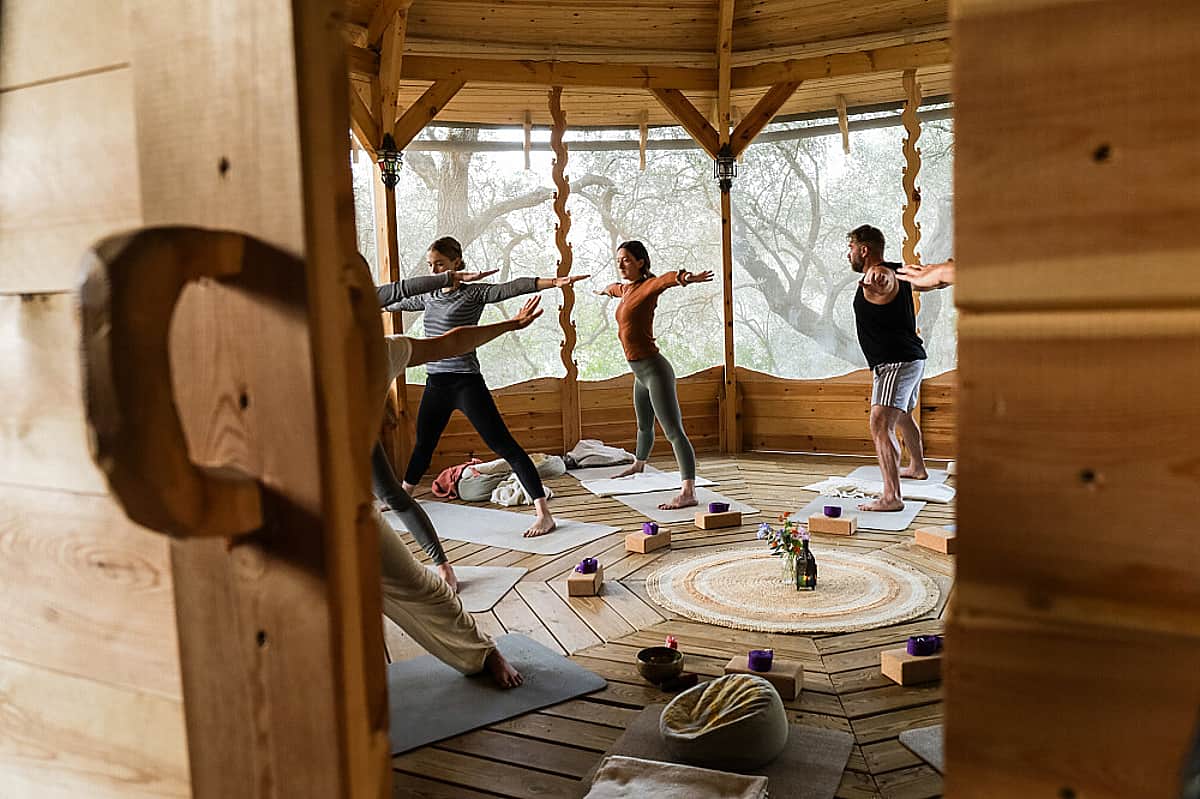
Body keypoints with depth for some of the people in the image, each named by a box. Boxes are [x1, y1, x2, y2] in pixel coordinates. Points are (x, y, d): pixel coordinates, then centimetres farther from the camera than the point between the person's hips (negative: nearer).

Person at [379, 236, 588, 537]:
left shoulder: (474, 293, -7)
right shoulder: (429, 296, 13)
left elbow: (513, 287, -21)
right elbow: (398, 302, 32)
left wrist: (554, 282, -35)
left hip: (465, 383, -7)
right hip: (435, 384, 7)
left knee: (504, 445, -10)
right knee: (423, 445, 23)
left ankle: (544, 513, -11)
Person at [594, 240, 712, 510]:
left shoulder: (646, 287, -14)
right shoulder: (627, 289, 12)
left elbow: (664, 280, -39)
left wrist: (684, 278, -61)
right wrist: (607, 289, 62)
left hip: (654, 370, -9)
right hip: (641, 373, 9)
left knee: (674, 431, -16)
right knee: (644, 425, 31)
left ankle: (688, 492, -23)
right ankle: (638, 464, 55)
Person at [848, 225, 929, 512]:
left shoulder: (880, 276, -19)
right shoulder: (894, 272, 12)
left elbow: (881, 279, -47)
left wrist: (875, 277, -67)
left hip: (896, 363, -11)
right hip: (912, 358, 11)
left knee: (881, 426, -20)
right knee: (903, 416, 31)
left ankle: (892, 496, -27)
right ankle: (917, 467, 53)